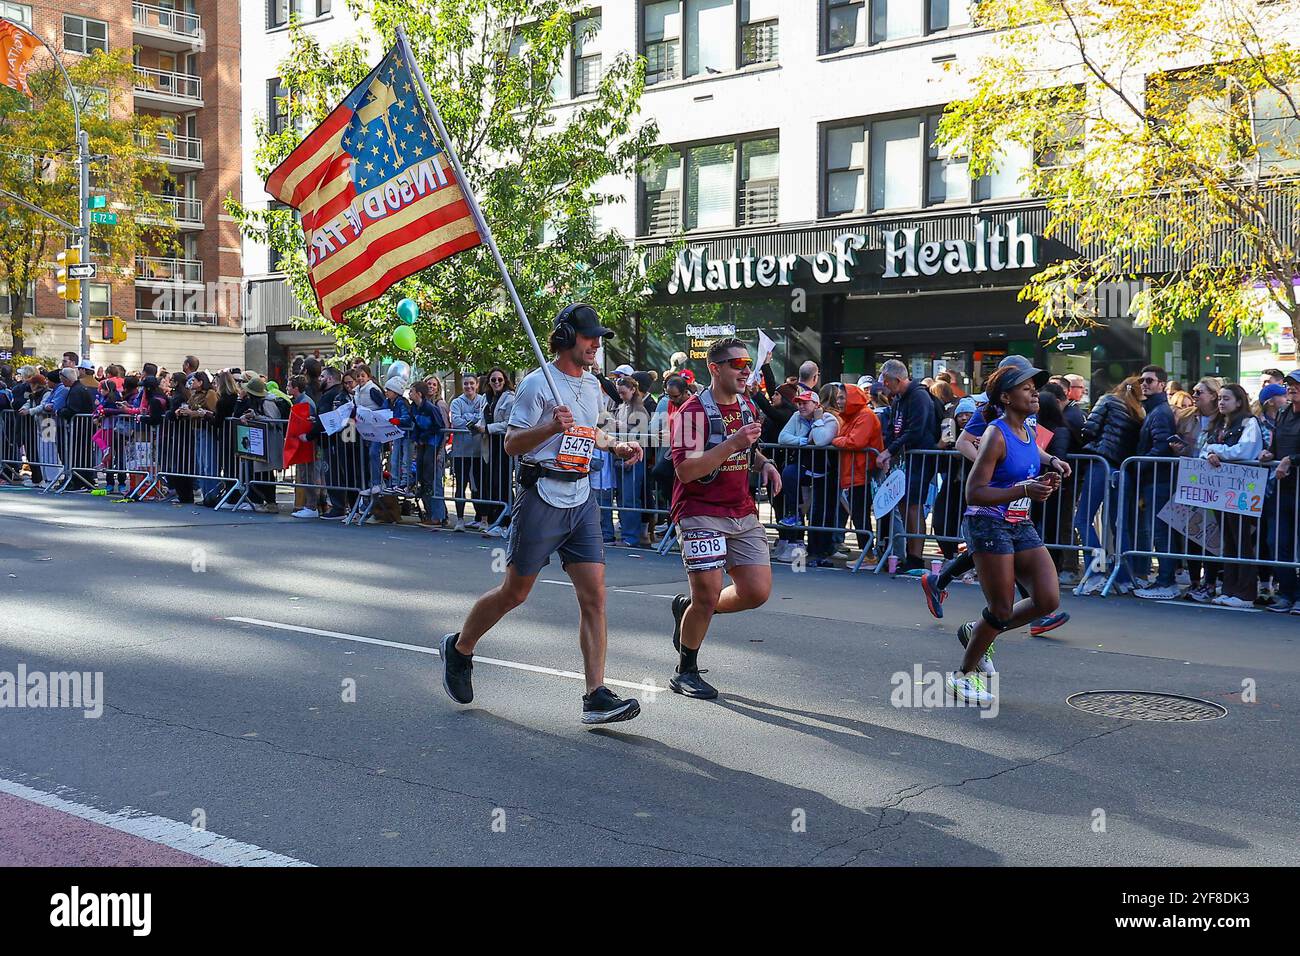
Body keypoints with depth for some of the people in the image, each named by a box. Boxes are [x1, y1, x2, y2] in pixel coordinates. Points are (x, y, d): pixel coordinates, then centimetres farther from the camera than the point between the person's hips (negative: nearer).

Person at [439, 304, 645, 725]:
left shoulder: (593, 385, 14)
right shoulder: (538, 383, -9)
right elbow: (511, 444, -13)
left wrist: (616, 447, 18)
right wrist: (551, 427, -27)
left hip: (581, 500, 6)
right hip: (542, 497, -6)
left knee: (594, 597, -4)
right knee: (514, 593, 6)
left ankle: (596, 697, -4)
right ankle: (458, 648, 31)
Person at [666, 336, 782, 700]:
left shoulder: (747, 407, 13)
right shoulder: (694, 410, -12)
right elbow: (685, 470, -21)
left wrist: (763, 463, 9)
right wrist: (732, 444, -27)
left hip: (743, 513, 7)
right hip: (701, 513, -7)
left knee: (757, 591, -2)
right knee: (708, 596, -8)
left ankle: (688, 608, 25)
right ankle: (685, 671, 15)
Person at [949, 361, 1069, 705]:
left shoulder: (1028, 431, 8)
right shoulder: (996, 435, -16)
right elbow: (974, 493, -21)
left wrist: (1048, 473, 7)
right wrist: (1026, 489, -28)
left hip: (1021, 526, 8)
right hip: (989, 525, -8)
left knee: (1048, 600, -2)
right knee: (1002, 610, -3)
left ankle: (979, 632, 20)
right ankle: (964, 674, 18)